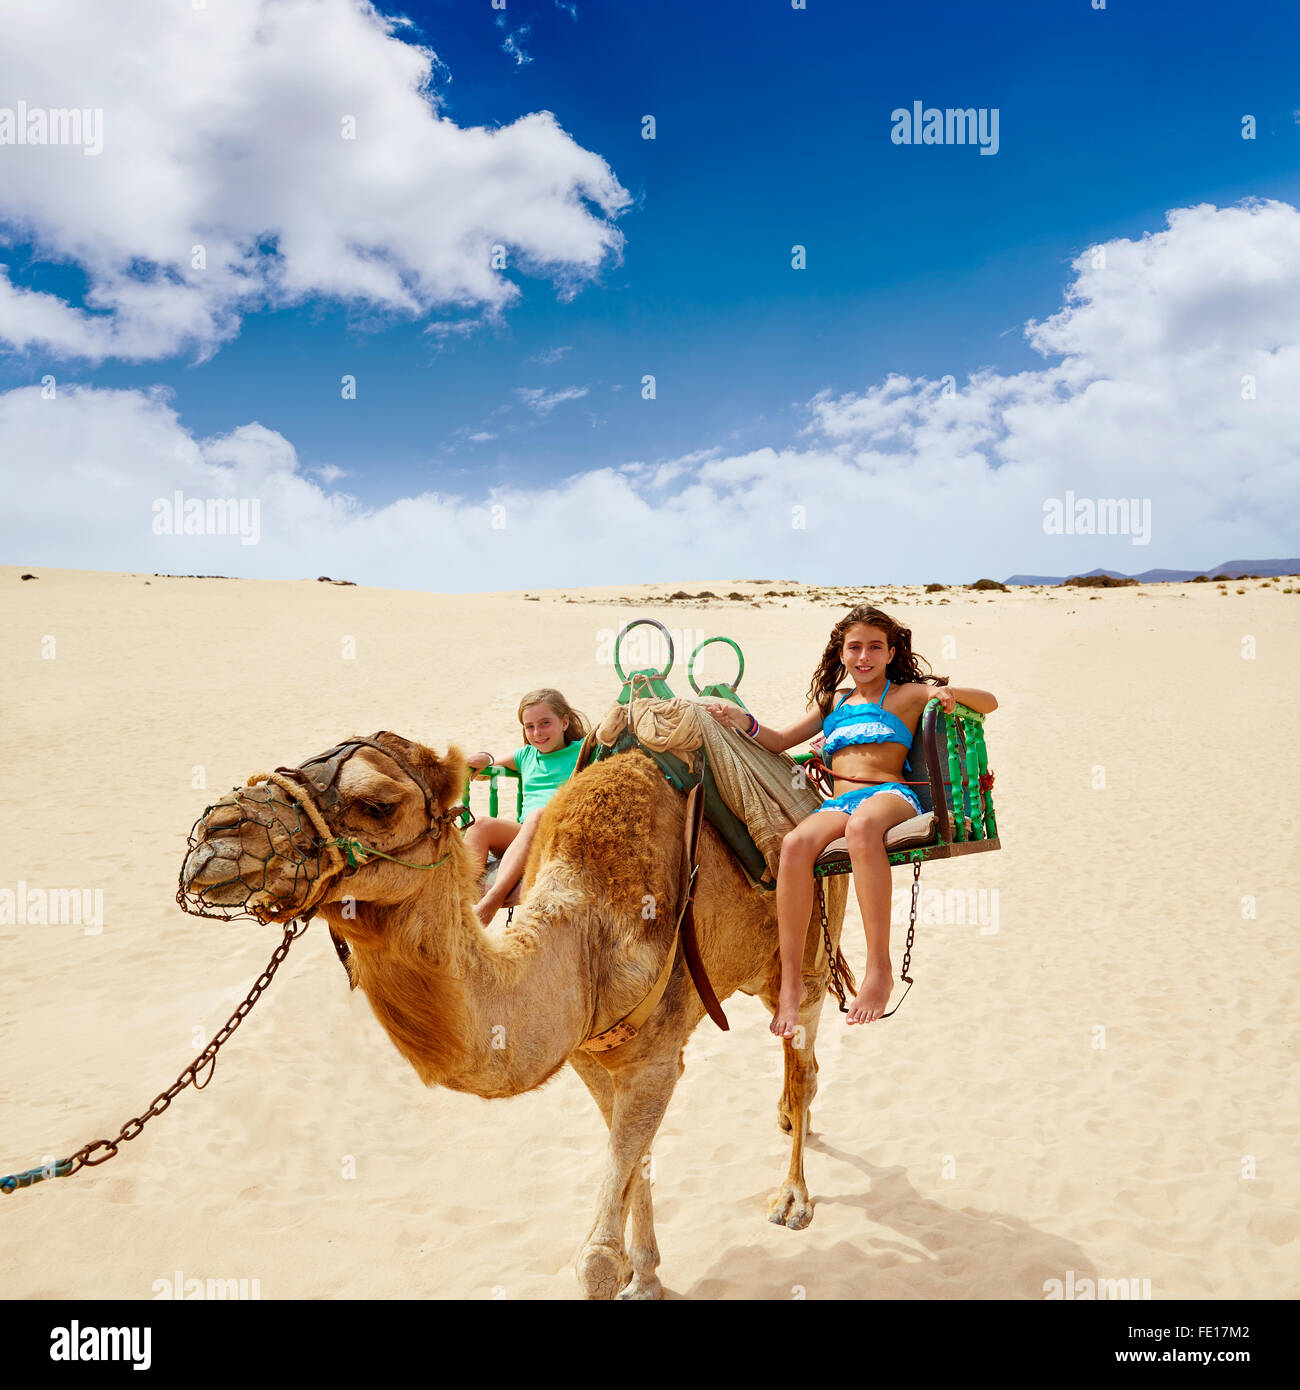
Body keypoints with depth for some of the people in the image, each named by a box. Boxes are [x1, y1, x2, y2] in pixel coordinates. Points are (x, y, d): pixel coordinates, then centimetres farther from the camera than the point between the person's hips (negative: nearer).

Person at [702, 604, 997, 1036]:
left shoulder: (906, 694, 15)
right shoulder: (831, 701, 27)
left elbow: (989, 704, 12)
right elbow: (778, 742, 26)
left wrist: (949, 692, -9)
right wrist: (742, 719, 7)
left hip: (891, 795, -3)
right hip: (838, 803, 3)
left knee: (862, 826, -41)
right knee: (795, 844, -32)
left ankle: (879, 968, -39)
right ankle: (791, 980, -30)